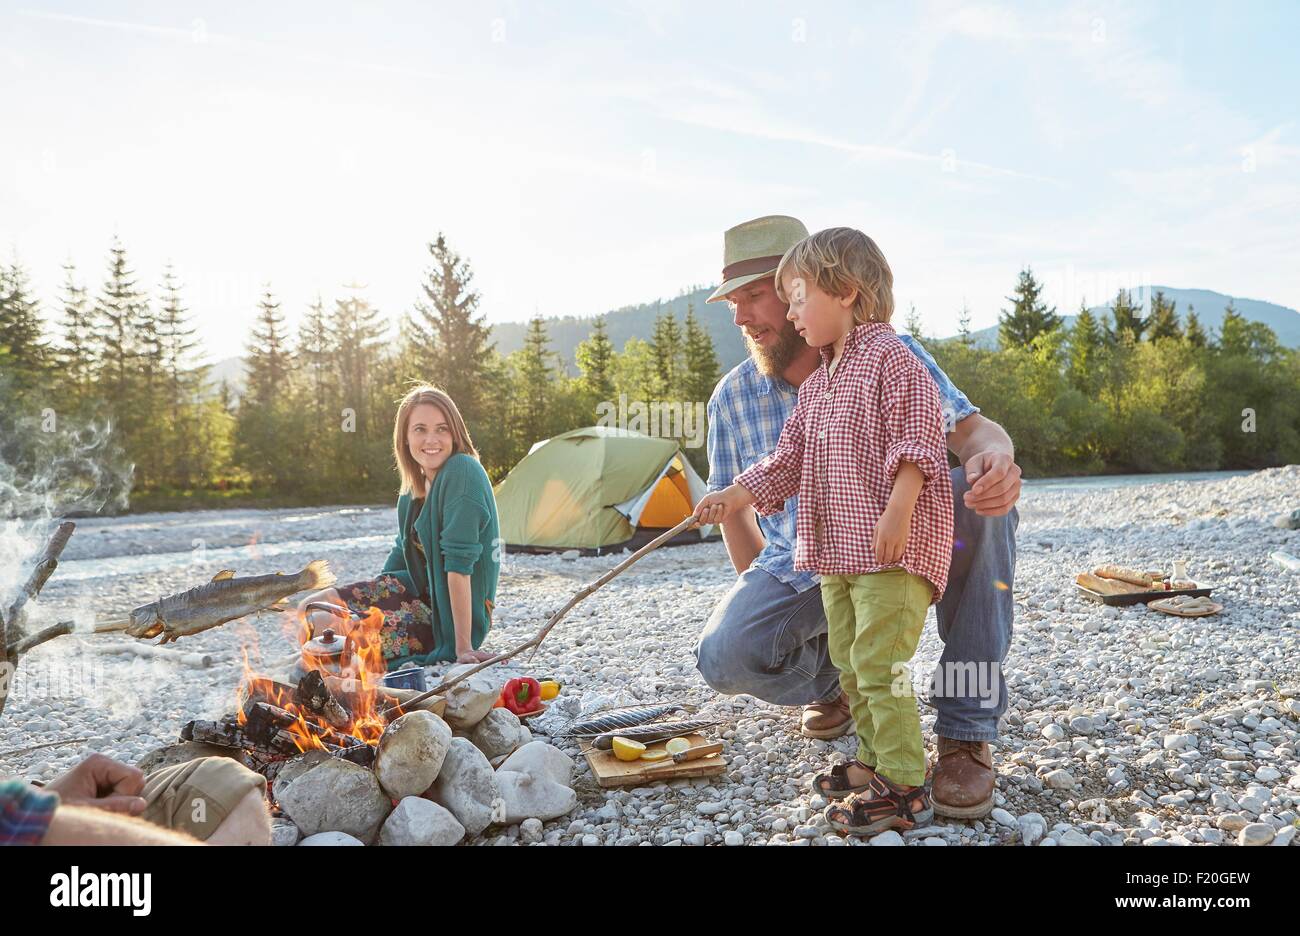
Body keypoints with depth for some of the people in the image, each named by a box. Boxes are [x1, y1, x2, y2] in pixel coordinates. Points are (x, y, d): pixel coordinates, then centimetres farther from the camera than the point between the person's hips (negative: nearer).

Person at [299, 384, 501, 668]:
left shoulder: (463, 471, -22)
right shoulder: (413, 488, 5)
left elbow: (459, 563, -25)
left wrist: (463, 647, -25)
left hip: (449, 617, -8)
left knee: (320, 627, -18)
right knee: (310, 609, 5)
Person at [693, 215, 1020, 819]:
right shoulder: (732, 398, -5)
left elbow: (972, 429, -20)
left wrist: (994, 459, -44)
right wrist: (758, 592, 5)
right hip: (799, 572, 1)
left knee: (983, 499, -32)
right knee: (725, 656, -28)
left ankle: (967, 731, -22)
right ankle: (832, 680, 11)